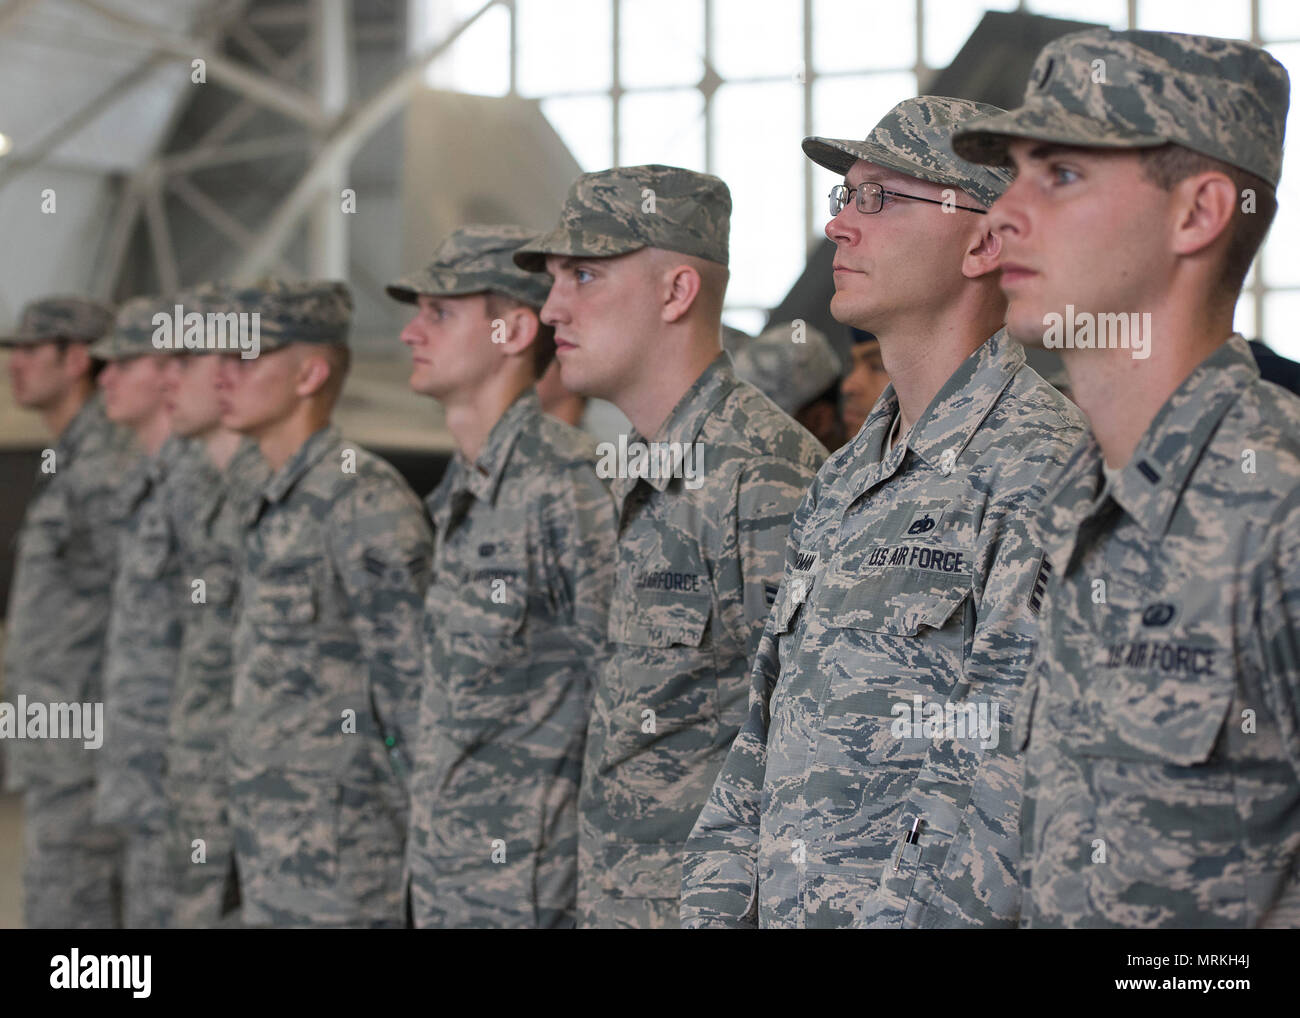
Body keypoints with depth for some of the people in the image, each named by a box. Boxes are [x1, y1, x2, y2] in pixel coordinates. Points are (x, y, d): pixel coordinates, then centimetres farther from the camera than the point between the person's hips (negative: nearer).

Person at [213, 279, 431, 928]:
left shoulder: (363, 499, -15)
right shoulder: (276, 504, 13)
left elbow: (413, 685, -18)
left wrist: (424, 842, -17)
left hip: (339, 859, -9)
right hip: (271, 844, 9)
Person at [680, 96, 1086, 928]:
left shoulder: (1043, 473, -15)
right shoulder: (847, 477, 13)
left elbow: (1013, 795, -21)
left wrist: (874, 913, -21)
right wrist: (720, 906, 6)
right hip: (780, 909, 8)